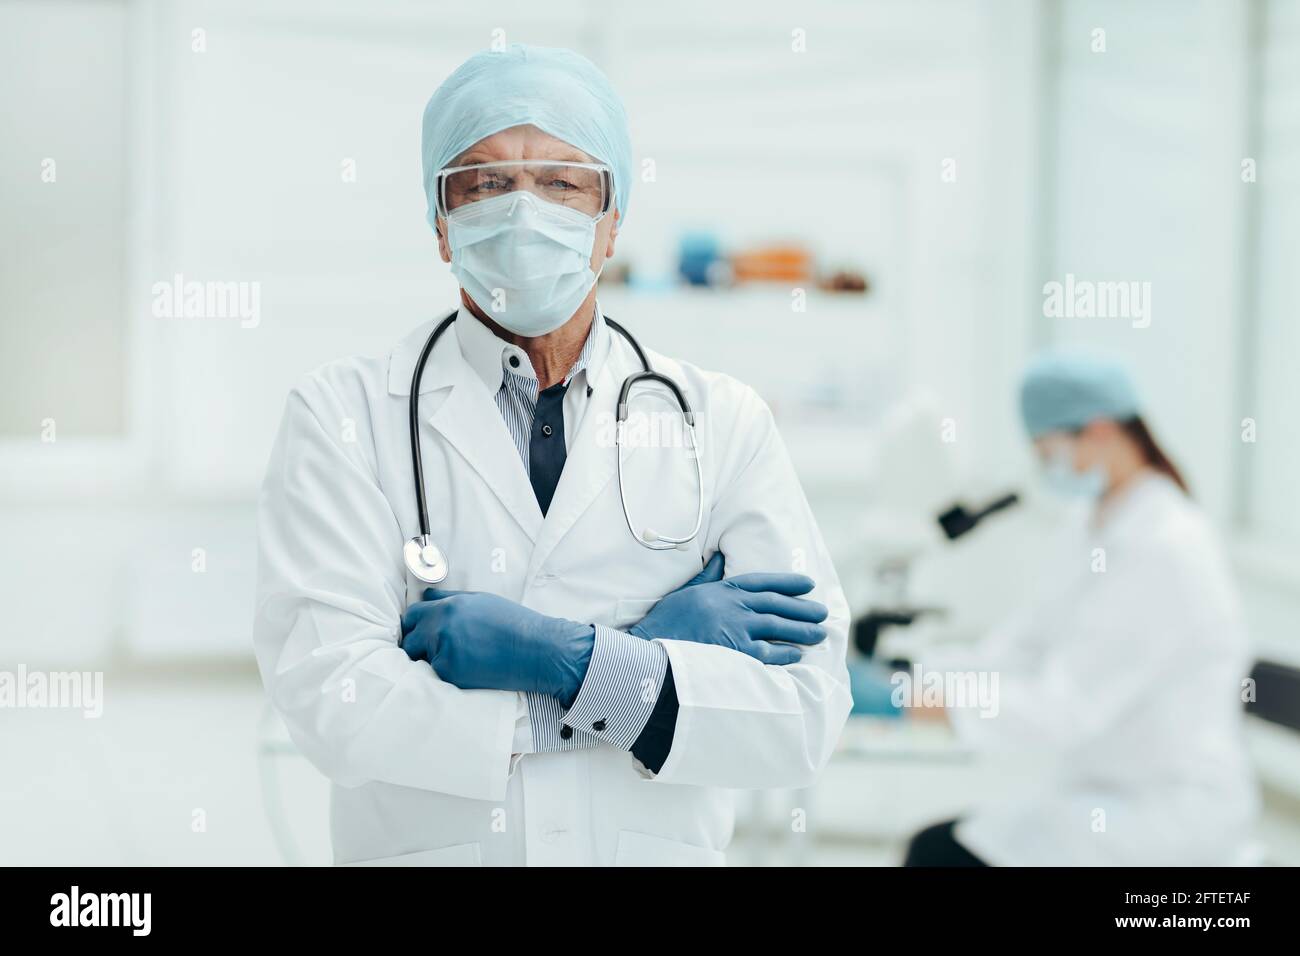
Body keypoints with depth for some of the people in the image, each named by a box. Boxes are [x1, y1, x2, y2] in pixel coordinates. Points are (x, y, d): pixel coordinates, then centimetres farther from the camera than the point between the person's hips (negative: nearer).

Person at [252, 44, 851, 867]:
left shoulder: (724, 422, -3)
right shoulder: (342, 417, -6)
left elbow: (807, 713, -9)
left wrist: (572, 660, -21)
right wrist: (646, 656, -18)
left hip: (663, 848, 1)